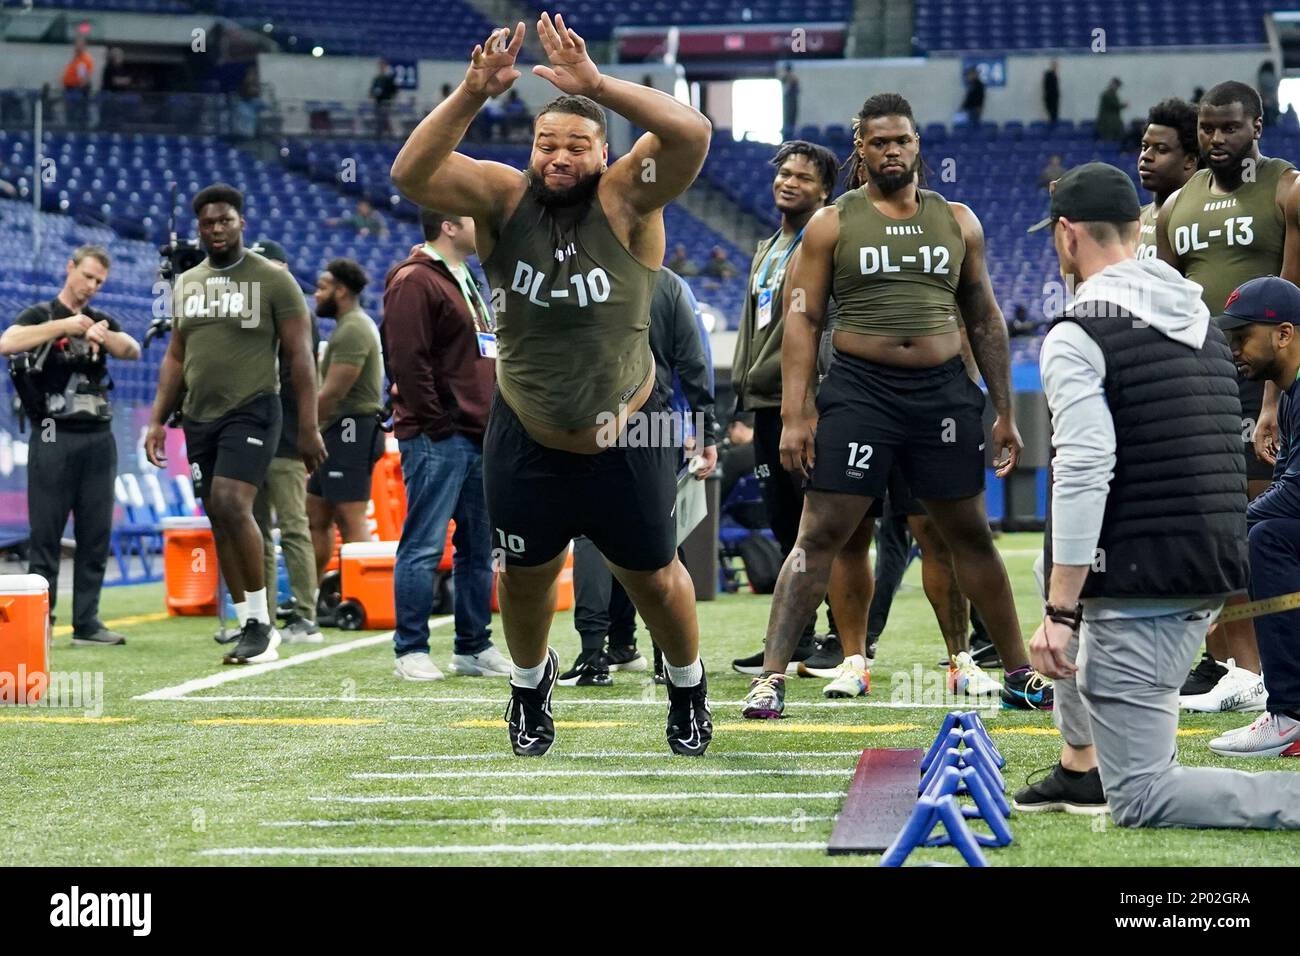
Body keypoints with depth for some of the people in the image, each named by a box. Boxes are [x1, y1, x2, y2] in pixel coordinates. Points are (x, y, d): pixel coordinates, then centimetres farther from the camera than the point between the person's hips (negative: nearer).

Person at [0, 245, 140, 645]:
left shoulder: (102, 321, 16)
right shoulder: (41, 315, 2)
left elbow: (133, 351, -3)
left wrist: (104, 337, -24)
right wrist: (63, 325, -23)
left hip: (98, 436, 5)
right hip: (54, 436, -5)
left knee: (95, 536, 4)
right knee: (46, 536, -5)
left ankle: (87, 622, 8)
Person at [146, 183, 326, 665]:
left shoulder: (273, 280, -4)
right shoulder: (186, 285, 13)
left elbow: (299, 356, -5)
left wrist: (308, 427, -10)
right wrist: (158, 419, 11)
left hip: (251, 412, -6)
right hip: (199, 417, 6)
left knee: (231, 504, -22)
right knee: (220, 522, 4)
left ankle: (260, 621, -12)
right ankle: (253, 627, 11)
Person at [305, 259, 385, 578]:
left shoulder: (352, 330, -14)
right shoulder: (353, 325, 20)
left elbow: (332, 393, -19)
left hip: (349, 432, -11)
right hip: (342, 434, 11)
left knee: (351, 522, -13)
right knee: (315, 517, 15)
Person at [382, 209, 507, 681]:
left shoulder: (465, 282, 21)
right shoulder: (413, 282, -10)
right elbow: (407, 360, -18)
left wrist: (494, 423, 17)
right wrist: (435, 424, -18)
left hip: (477, 437, 9)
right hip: (437, 441, -9)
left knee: (479, 547, 11)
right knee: (424, 546, -7)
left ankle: (474, 648, 18)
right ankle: (411, 652, -3)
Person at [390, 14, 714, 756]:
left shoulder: (625, 199, -16)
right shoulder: (504, 198, -10)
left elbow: (693, 133, -34)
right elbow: (411, 174, -26)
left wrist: (597, 85, -43)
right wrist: (473, 95, -41)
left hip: (626, 443, -2)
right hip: (527, 443, 2)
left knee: (654, 578, 16)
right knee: (525, 578, 20)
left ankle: (688, 684, 44)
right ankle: (531, 682, 50)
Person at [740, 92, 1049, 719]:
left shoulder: (957, 221, 11)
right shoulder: (832, 224, 3)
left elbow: (984, 320, 15)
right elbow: (802, 320, 0)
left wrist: (1005, 412, 11)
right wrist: (796, 413, -10)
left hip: (944, 391, 3)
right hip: (860, 390, -3)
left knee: (971, 536, 10)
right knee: (821, 534, -7)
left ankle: (1019, 675, 19)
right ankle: (771, 676, -8)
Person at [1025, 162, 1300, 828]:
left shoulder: (1075, 335, -10)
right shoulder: (1199, 317, 14)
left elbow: (1084, 477, -20)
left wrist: (1060, 614, -19)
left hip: (1143, 582, -8)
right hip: (1220, 565, 8)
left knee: (1138, 800, -2)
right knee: (1055, 567, 35)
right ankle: (1083, 767, 32)